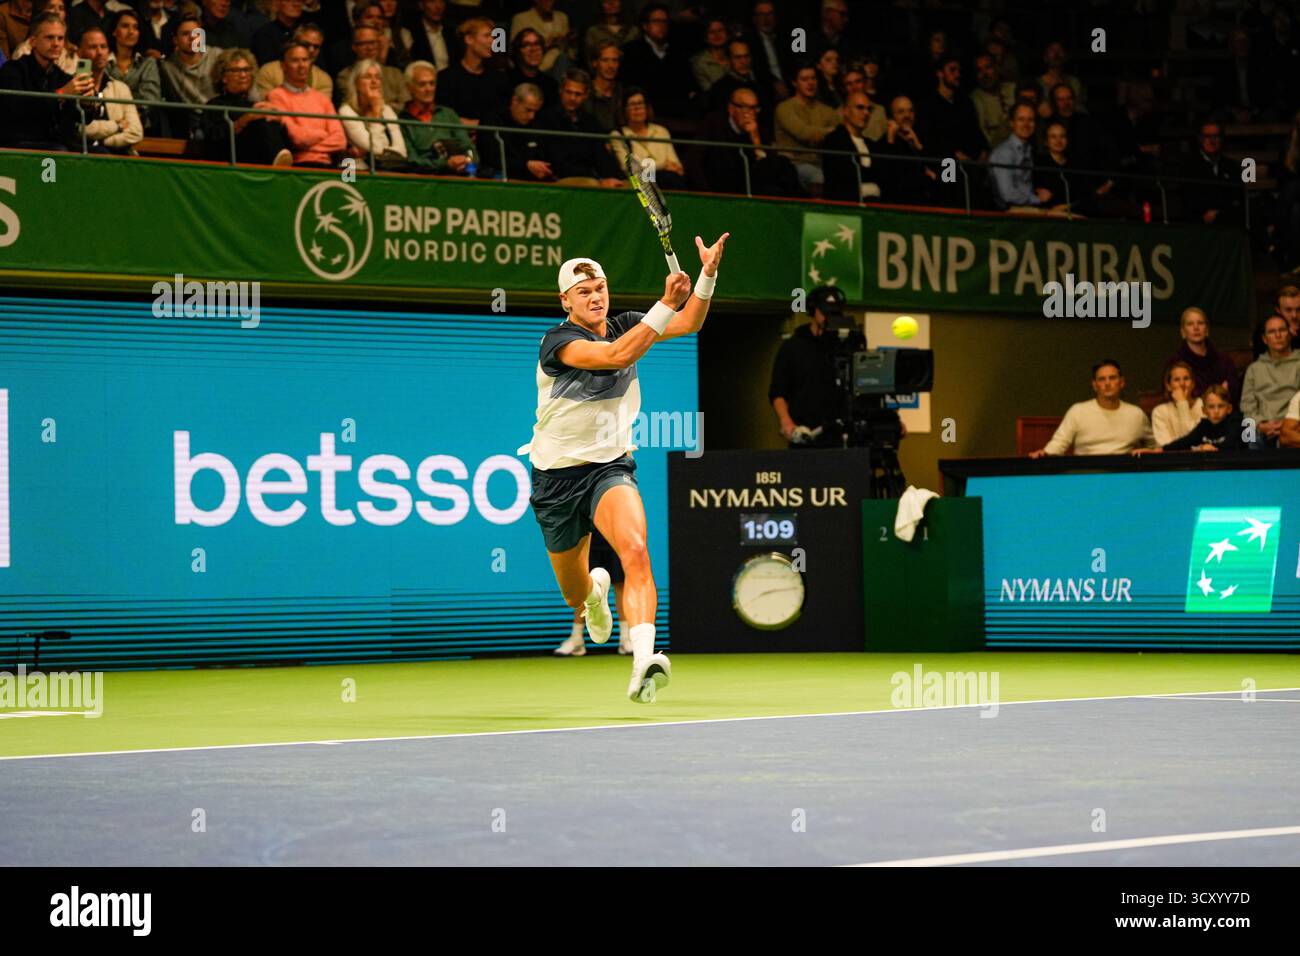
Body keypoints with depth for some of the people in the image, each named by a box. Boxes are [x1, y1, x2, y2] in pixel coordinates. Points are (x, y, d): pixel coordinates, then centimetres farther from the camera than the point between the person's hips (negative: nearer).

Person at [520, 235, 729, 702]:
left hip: (611, 467, 2)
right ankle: (595, 590, 55)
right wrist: (667, 303, -39)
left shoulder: (623, 325, 1)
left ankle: (643, 664, -43)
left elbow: (688, 323, -5)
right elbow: (617, 356, -33)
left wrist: (707, 274, -23)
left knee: (635, 551, -30)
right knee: (574, 594, 14)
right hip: (558, 476, -2)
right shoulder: (557, 341, -17)